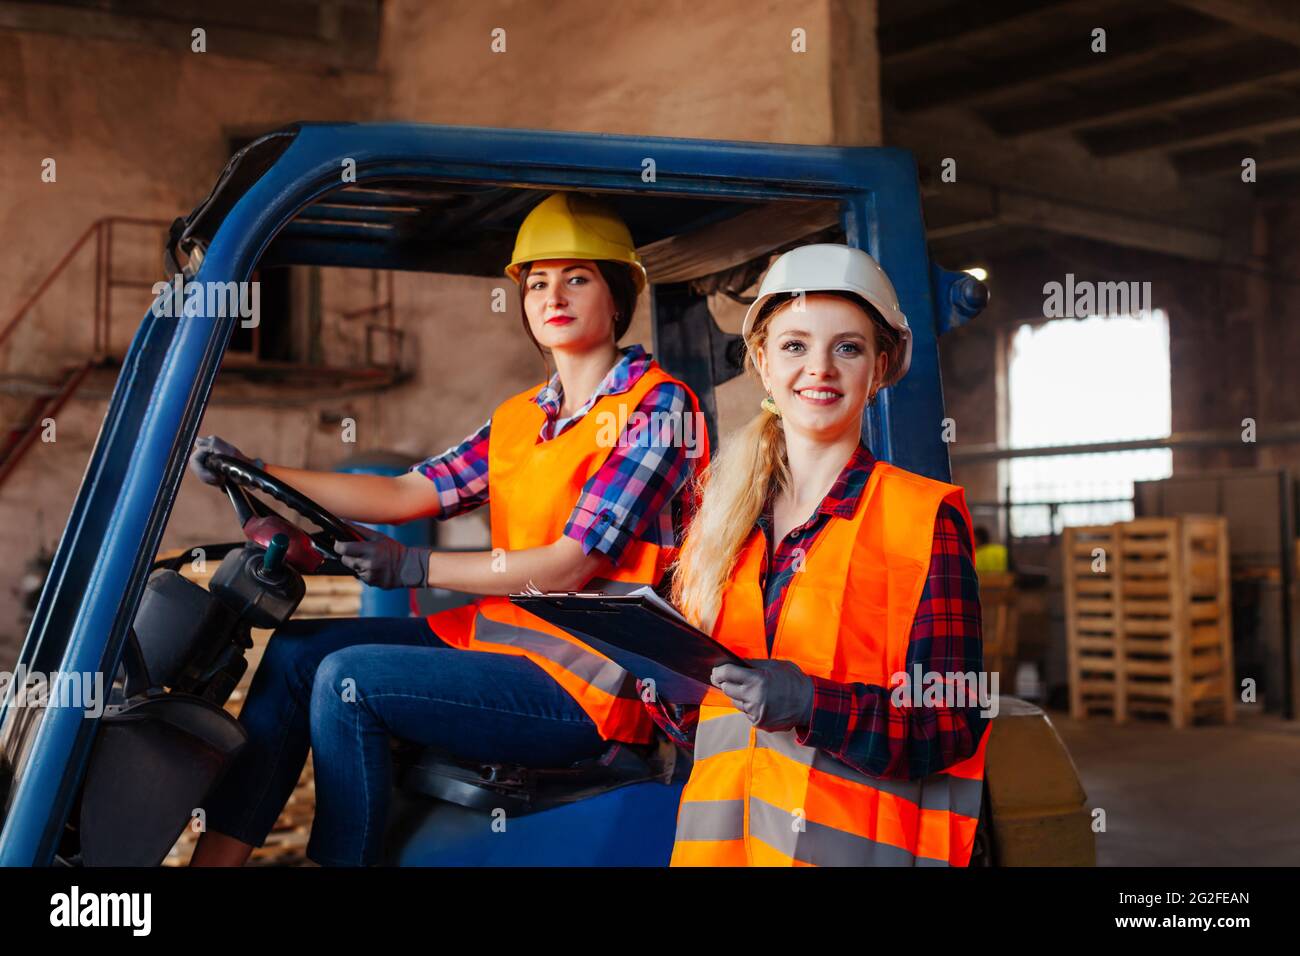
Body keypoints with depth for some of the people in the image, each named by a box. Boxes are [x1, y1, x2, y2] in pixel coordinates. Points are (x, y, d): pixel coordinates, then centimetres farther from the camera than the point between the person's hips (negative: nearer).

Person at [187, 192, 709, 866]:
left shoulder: (658, 405, -9)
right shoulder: (519, 418, 15)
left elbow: (570, 566, -16)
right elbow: (405, 494, 5)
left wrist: (416, 568, -14)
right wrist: (254, 474, -2)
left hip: (589, 680, -8)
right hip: (499, 634, 8)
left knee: (346, 678, -20)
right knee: (297, 649, 0)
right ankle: (214, 855, 2)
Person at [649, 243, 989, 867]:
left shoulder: (925, 517, -4)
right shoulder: (719, 516, 8)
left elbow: (952, 728, -9)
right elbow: (700, 721, 12)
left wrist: (813, 702, -23)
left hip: (855, 843, -3)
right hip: (718, 837, 4)